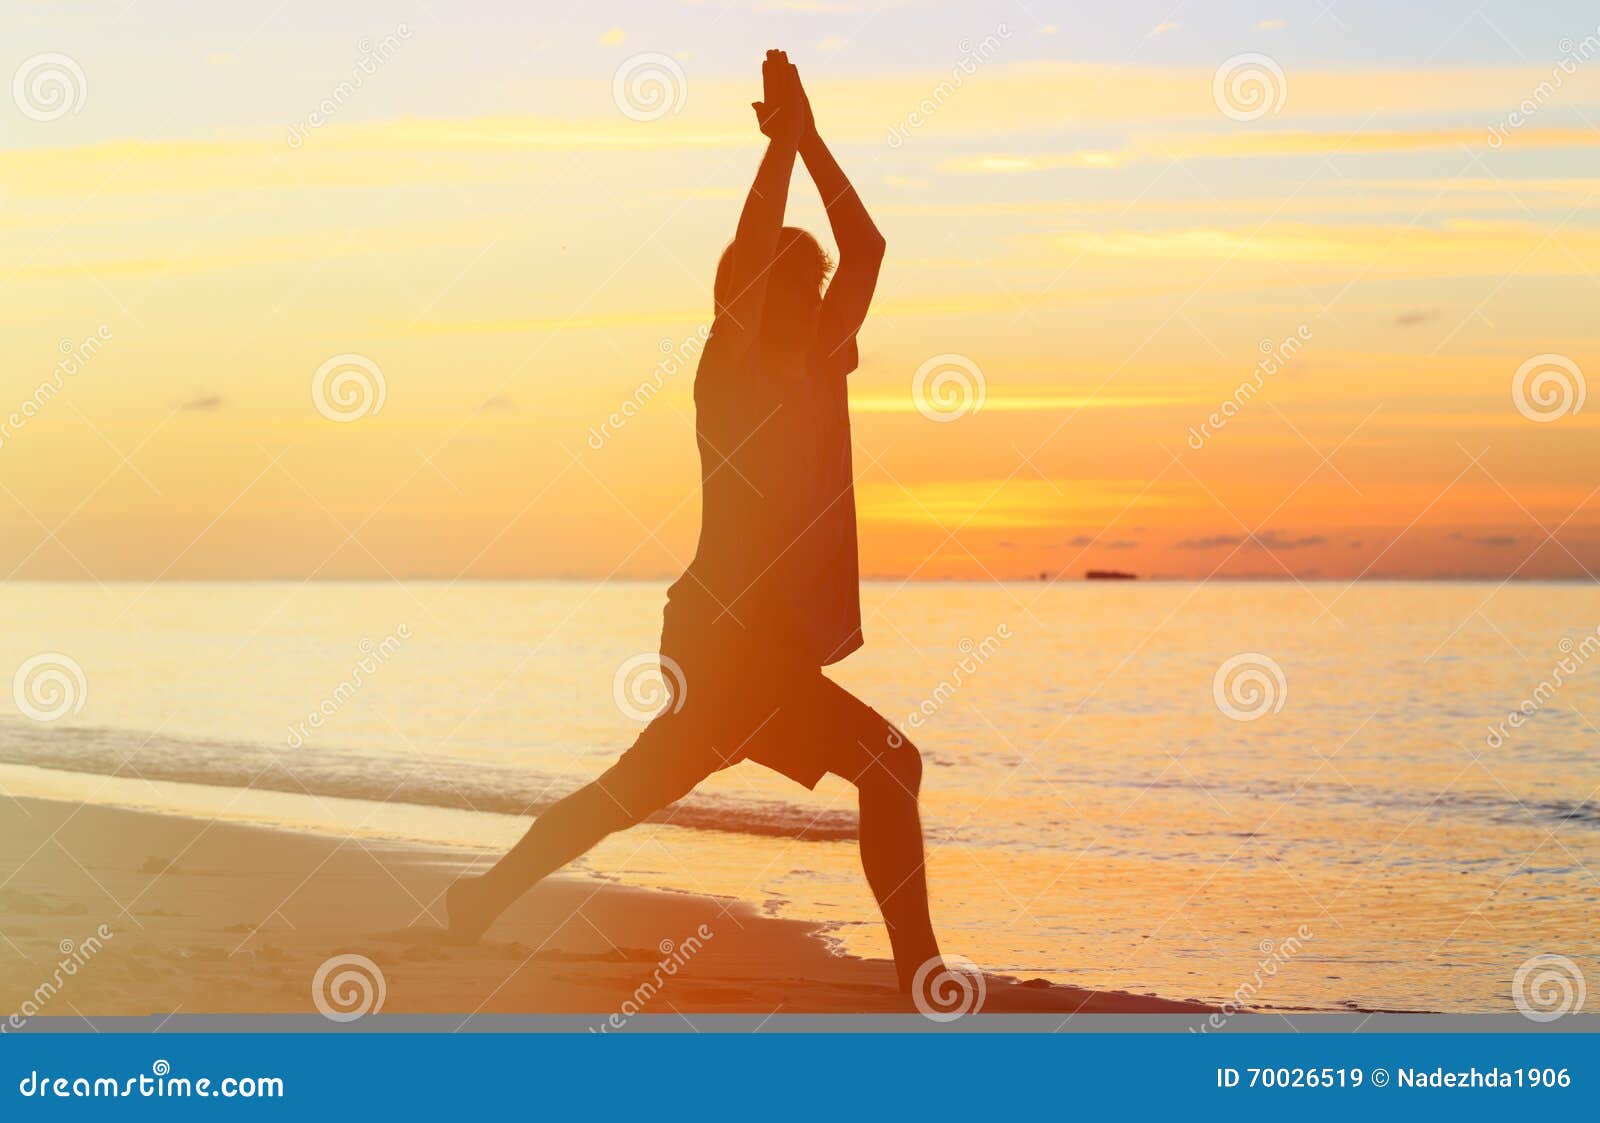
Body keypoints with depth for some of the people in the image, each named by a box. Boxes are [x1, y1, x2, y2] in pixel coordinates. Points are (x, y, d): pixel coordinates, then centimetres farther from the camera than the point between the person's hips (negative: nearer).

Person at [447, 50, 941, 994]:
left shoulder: (816, 372, 11)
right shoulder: (730, 376, -9)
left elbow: (866, 248, 10)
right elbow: (753, 253, -23)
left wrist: (808, 138, 6)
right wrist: (782, 140, -19)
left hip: (756, 644, 8)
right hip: (732, 641, -8)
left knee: (635, 793, 15)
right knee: (887, 763, -10)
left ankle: (488, 899, 23)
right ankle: (917, 967, -7)